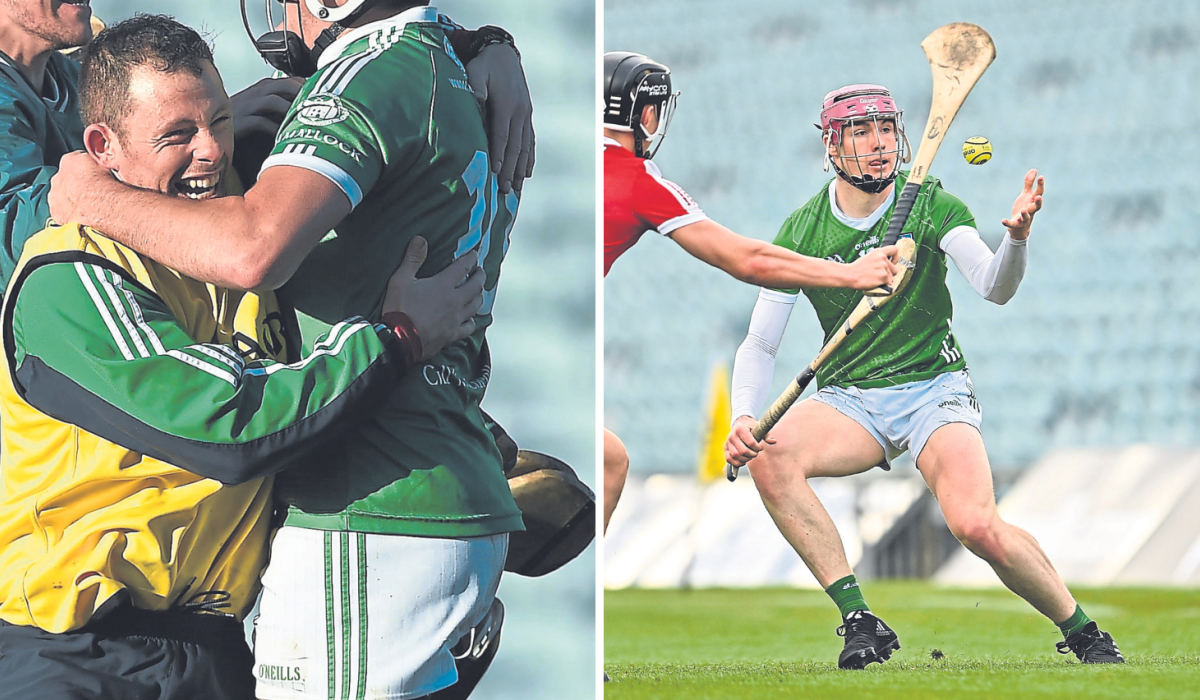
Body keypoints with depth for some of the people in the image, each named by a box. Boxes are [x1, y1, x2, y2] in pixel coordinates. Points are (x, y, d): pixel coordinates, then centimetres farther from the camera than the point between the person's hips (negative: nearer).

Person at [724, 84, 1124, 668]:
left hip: (934, 389, -2)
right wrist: (743, 418, -17)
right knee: (770, 457, -30)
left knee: (977, 526, -27)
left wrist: (1016, 237, -39)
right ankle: (859, 620, -23)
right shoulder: (801, 231, 1)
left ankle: (1083, 634, -2)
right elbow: (760, 343, 2)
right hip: (848, 398, 2)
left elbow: (994, 287, -17)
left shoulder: (929, 204, -3)